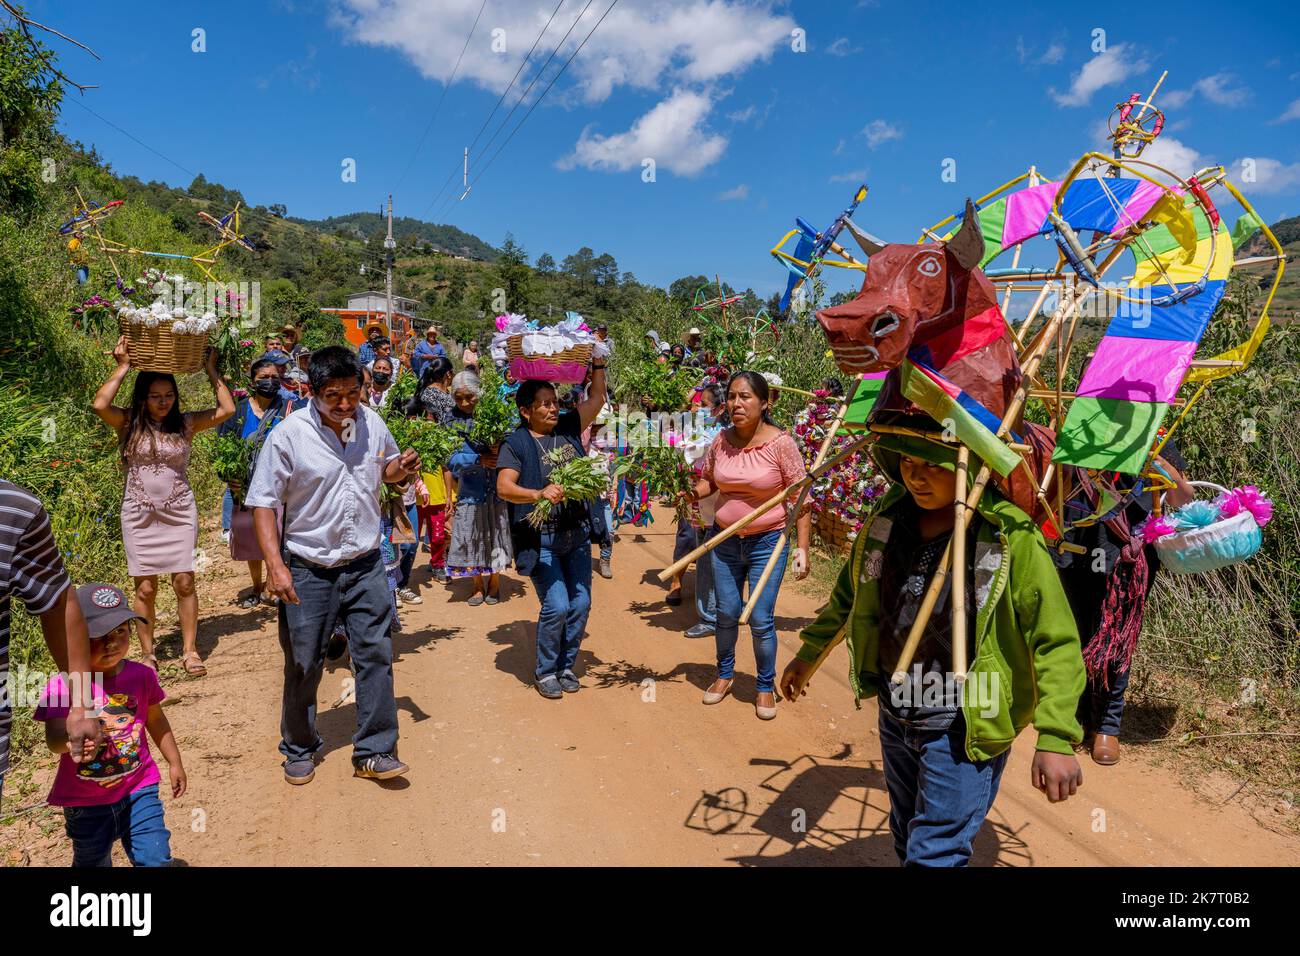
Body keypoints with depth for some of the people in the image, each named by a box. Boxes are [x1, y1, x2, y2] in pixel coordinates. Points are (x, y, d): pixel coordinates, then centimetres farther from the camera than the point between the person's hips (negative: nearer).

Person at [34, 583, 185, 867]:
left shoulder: (141, 676, -8)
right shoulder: (62, 687, -18)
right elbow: (53, 739, -30)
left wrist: (175, 763, 13)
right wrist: (73, 738, -53)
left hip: (138, 790, 1)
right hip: (85, 803, -1)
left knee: (156, 859, 1)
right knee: (92, 862, 19)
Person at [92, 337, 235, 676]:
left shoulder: (186, 423, 1)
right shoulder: (128, 423, -2)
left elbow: (227, 410, -8)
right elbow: (99, 405, -21)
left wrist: (211, 370, -4)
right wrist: (123, 367, -14)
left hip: (180, 514, 1)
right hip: (140, 516, 0)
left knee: (184, 583, 1)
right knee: (145, 588, 4)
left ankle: (190, 650, 10)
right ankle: (148, 654, 16)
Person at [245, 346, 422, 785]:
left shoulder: (372, 424, 0)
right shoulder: (289, 435, -13)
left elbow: (385, 469, 19)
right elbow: (263, 502, -10)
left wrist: (401, 467, -6)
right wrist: (275, 564, -19)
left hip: (366, 566, 3)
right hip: (309, 570, -3)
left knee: (376, 655, 3)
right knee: (304, 665, 9)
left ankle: (374, 752, 15)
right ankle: (299, 749, 30)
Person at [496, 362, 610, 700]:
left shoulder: (569, 428, 9)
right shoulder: (516, 443, -6)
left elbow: (597, 397, 15)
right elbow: (504, 487, -17)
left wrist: (598, 360, 7)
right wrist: (539, 494, -31)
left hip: (577, 535, 6)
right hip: (541, 540, -5)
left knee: (580, 603, 5)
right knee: (557, 605, -11)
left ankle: (566, 667, 24)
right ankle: (545, 672, 11)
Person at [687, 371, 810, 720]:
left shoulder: (780, 443, -14)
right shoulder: (721, 440, -3)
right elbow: (708, 481, 13)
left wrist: (802, 547, -14)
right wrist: (692, 492, -10)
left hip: (768, 541, -3)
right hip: (725, 539, 4)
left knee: (761, 619, 0)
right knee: (727, 613, 12)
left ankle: (766, 687, 21)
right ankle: (724, 674, 35)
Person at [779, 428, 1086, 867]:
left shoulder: (1011, 538, -21)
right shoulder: (889, 516, -4)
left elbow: (1056, 641, -20)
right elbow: (850, 590, 12)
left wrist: (1055, 738, -27)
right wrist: (809, 652, 19)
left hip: (964, 731, -6)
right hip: (895, 717, 6)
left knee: (934, 855, -2)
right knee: (907, 841, 25)